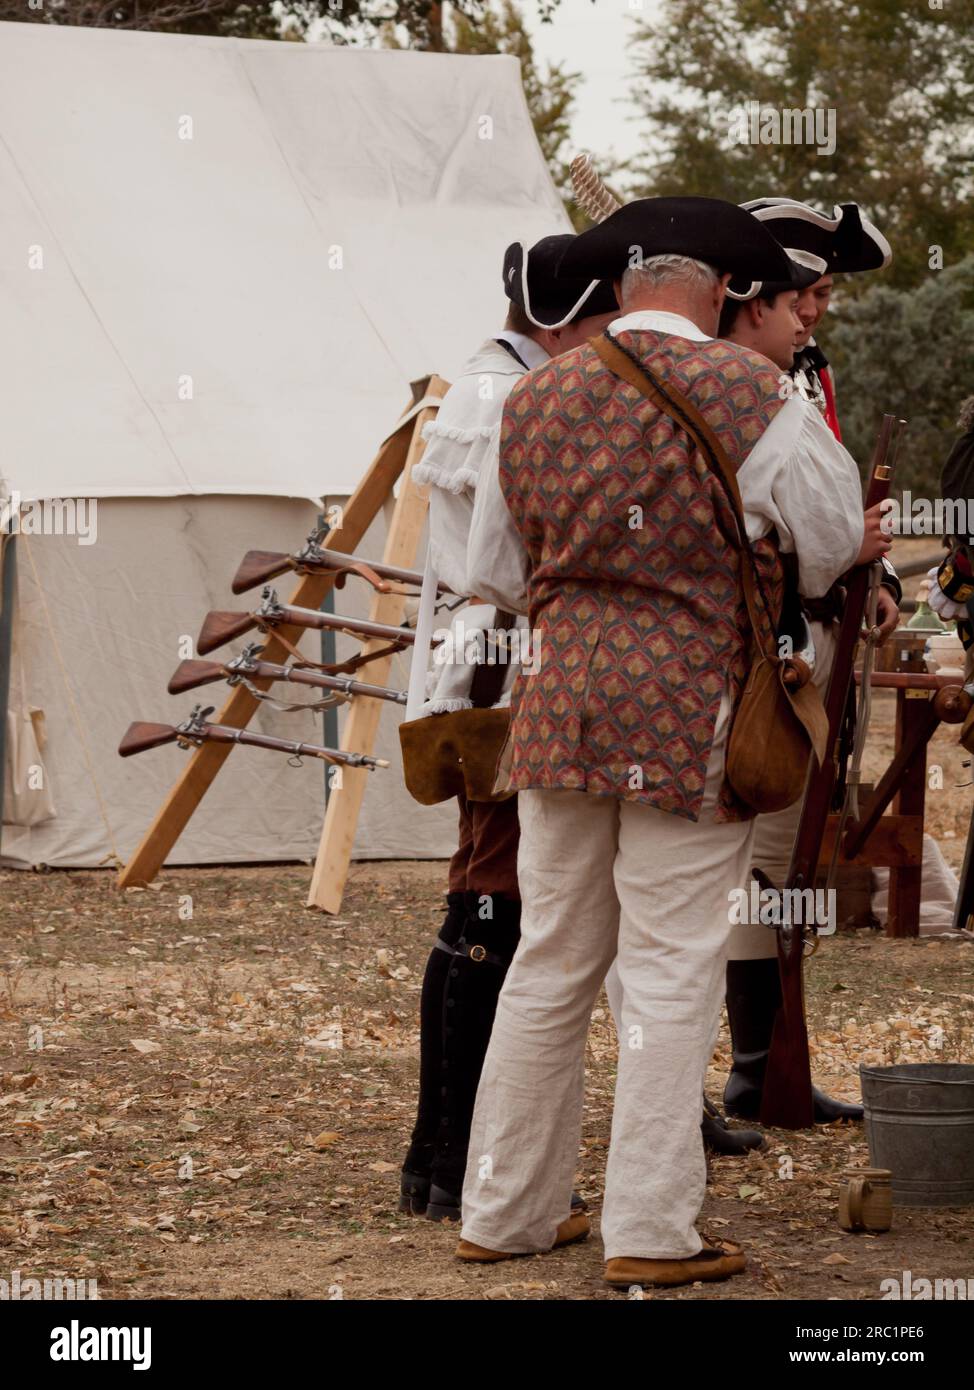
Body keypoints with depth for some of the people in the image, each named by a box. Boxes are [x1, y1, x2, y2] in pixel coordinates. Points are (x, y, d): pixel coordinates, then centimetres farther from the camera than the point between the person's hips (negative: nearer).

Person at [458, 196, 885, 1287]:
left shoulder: (535, 396, 8)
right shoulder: (747, 393, -7)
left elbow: (494, 570, 18)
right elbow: (832, 542, 3)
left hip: (559, 704, 5)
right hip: (690, 709, -5)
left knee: (551, 963, 12)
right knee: (671, 971, 0)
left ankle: (504, 1210, 17)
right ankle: (650, 1233, 1)